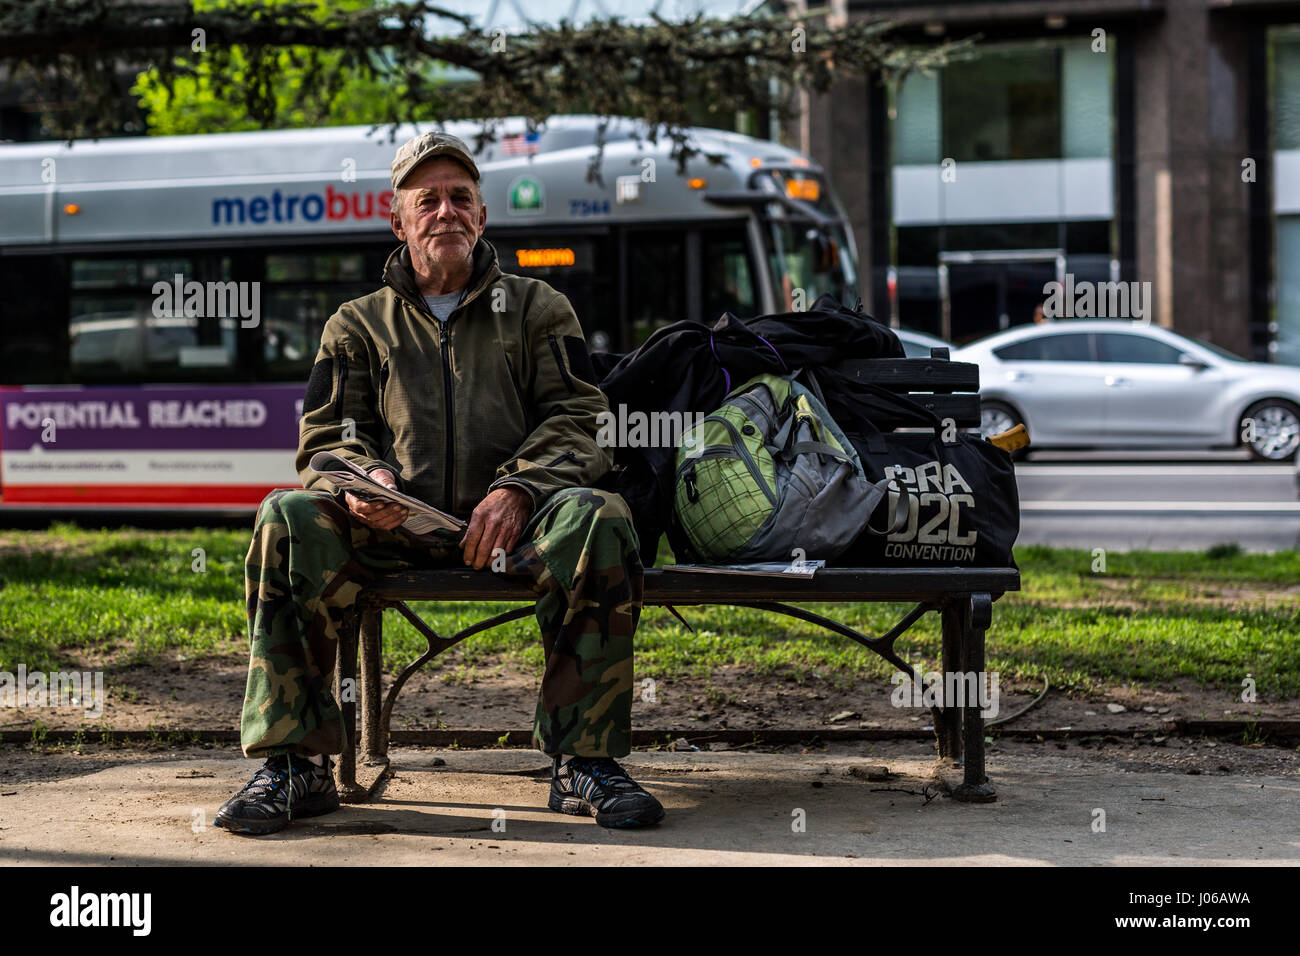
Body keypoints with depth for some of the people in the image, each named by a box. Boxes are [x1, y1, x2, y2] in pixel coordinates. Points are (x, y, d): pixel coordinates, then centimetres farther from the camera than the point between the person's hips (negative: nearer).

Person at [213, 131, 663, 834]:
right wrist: (361, 479, -11)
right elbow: (325, 436, 15)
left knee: (598, 517, -34)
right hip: (395, 524, 1)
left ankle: (585, 760, -26)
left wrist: (517, 491, -12)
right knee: (289, 518, -29)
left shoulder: (536, 309, 20)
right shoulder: (358, 325, 24)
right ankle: (296, 763, -25)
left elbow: (576, 420, 8)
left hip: (511, 522, -1)